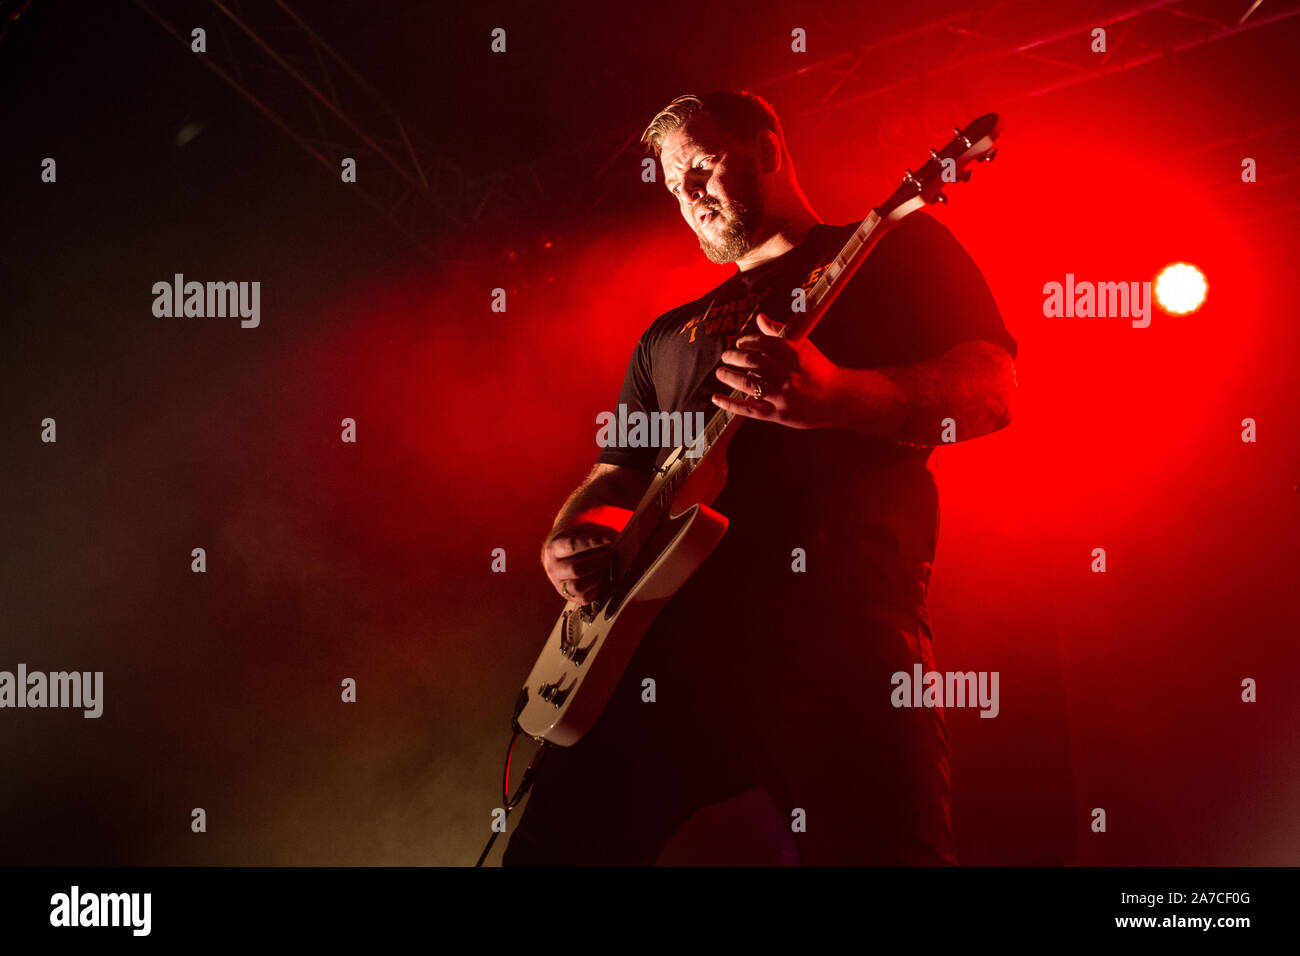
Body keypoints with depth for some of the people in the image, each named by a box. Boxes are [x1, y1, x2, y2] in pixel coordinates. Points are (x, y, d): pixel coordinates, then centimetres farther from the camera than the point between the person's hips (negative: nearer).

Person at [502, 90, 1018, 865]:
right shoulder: (671, 336, 30)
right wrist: (569, 540, 4)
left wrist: (836, 397, -18)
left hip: (843, 624, -5)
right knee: (557, 845, -2)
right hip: (666, 631, 5)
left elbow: (991, 389, 0)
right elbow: (617, 475, 29)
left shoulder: (898, 248, 14)